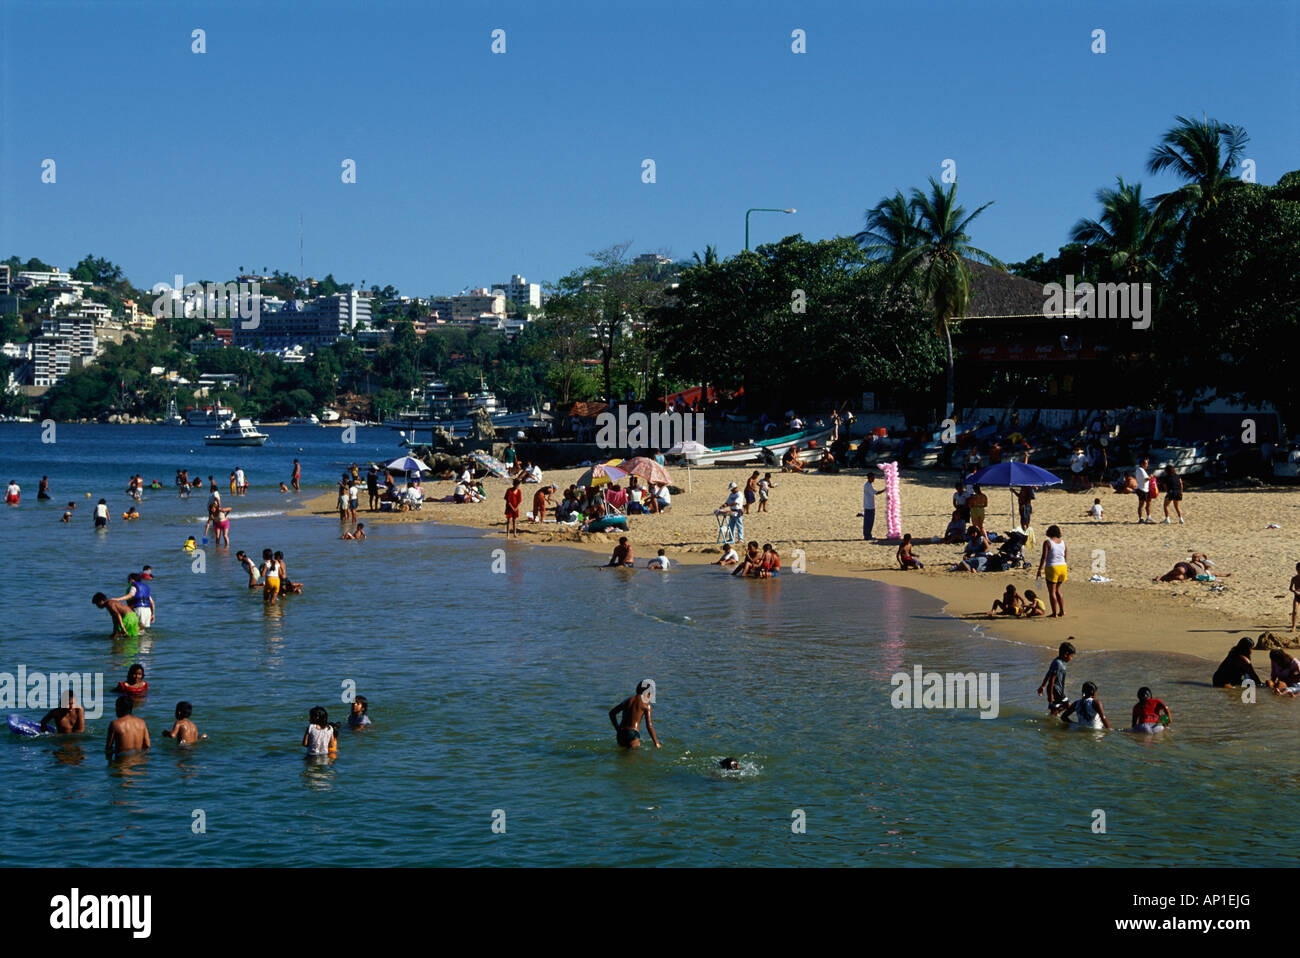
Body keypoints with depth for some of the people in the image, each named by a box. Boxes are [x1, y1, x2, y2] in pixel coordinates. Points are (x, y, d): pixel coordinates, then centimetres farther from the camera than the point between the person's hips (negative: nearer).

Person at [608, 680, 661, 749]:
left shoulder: (628, 699, 18)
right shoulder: (646, 704, 1)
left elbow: (612, 713, 21)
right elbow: (649, 725, -4)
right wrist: (656, 743, 0)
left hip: (621, 733, 7)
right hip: (632, 733, -7)